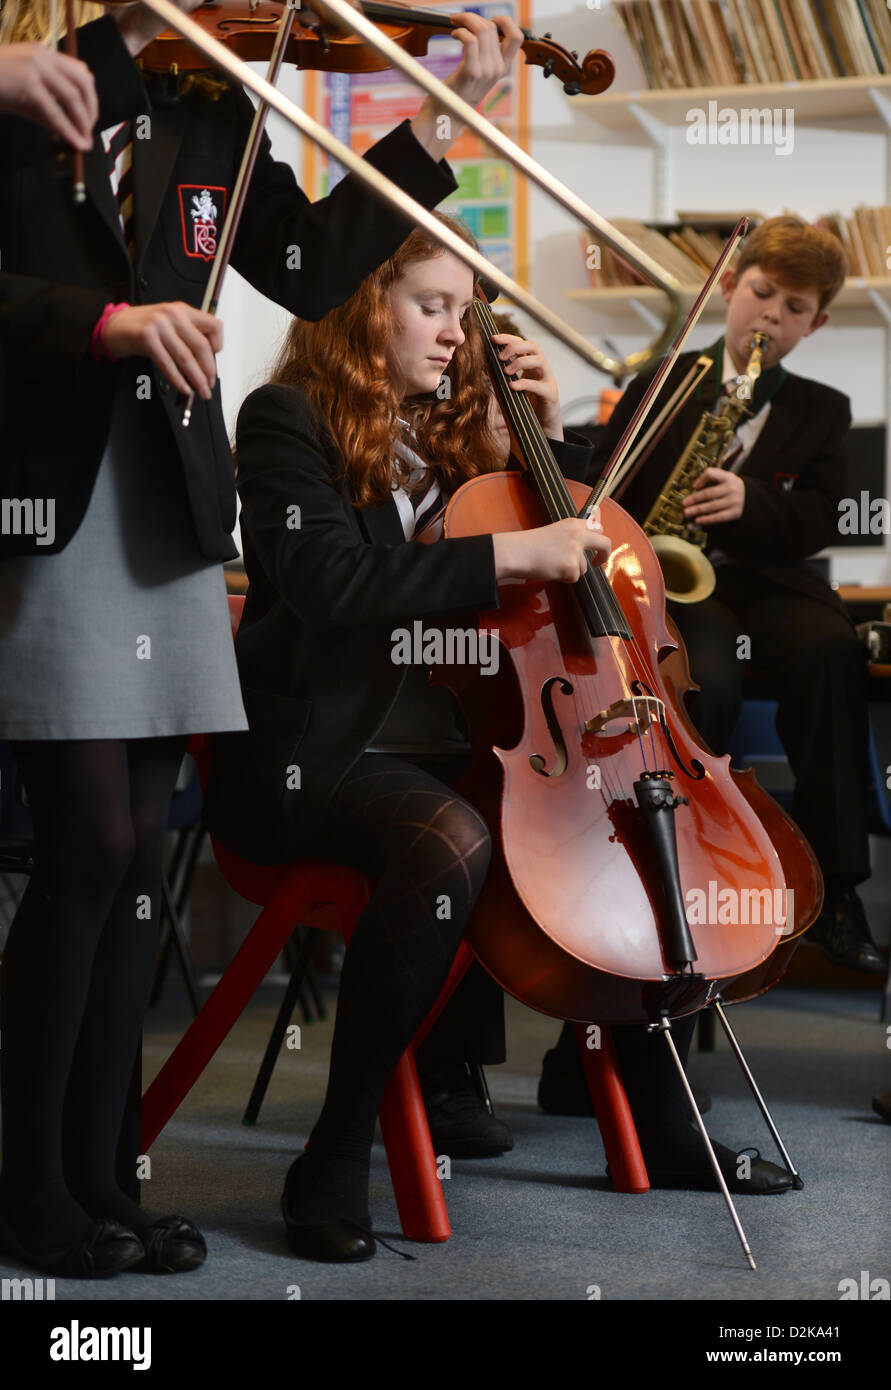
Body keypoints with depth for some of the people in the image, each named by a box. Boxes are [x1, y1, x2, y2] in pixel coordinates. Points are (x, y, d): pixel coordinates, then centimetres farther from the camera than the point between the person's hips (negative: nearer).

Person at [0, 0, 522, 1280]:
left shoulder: (208, 115, 13)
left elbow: (310, 267, 9)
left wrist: (439, 121, 5)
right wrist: (105, 318, -25)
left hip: (170, 529, 6)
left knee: (134, 856, 5)